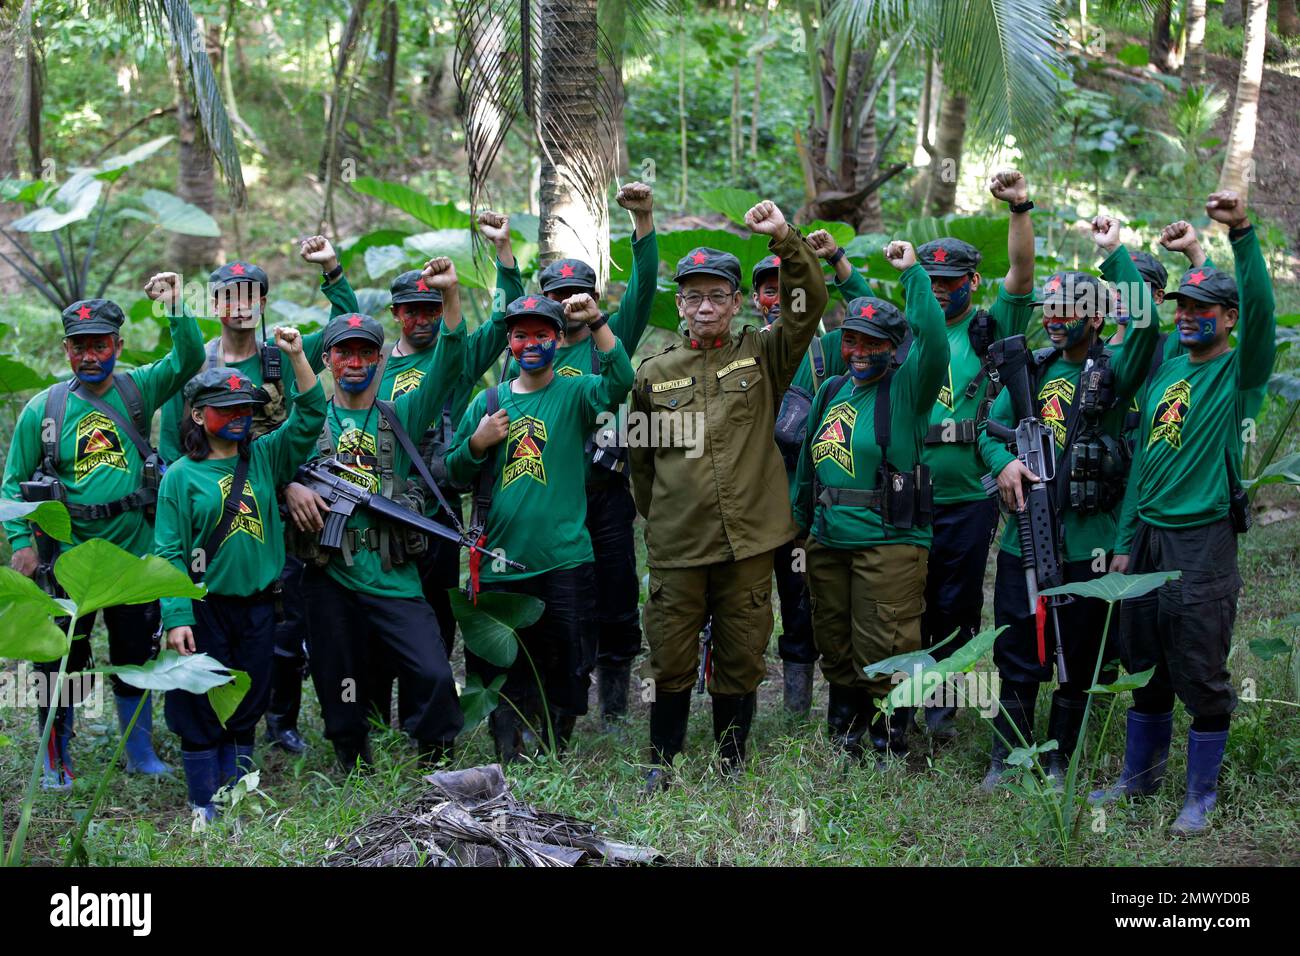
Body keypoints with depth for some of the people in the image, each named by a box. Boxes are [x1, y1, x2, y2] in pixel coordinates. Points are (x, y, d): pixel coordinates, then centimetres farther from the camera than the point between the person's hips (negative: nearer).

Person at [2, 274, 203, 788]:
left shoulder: (138, 390, 1)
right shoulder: (42, 409, -4)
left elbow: (189, 359, -10)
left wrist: (176, 306, -23)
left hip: (135, 553, 2)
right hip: (67, 558, -2)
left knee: (136, 656, 14)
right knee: (61, 660, 6)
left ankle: (141, 753, 29)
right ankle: (57, 760, 21)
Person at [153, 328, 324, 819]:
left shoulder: (264, 457, 6)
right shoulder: (180, 476, -5)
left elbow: (309, 418, 0)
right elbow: (168, 552, -8)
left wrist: (297, 357, -11)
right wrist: (176, 616, -16)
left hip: (258, 605, 4)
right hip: (205, 608, -4)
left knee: (249, 703, 10)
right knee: (201, 704, 2)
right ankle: (203, 803, 11)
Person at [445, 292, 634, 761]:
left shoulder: (574, 394, 2)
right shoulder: (488, 401, 11)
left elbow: (619, 382, -20)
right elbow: (455, 471, 13)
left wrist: (597, 322, -27)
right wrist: (478, 442, -6)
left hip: (564, 561, -2)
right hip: (500, 562, 2)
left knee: (566, 669, 4)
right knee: (500, 673, 7)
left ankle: (556, 756, 18)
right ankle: (508, 764, 18)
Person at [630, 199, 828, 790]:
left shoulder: (762, 356, 5)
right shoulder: (654, 375, 7)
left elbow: (808, 307, -8)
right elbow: (640, 458, 17)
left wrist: (785, 241, -18)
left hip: (749, 541, 0)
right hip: (676, 544, 0)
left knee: (741, 658, 8)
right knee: (670, 658, 4)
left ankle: (732, 762, 21)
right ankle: (663, 760, 19)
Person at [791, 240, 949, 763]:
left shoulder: (906, 388, -5)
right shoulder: (830, 392, 14)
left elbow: (934, 342, -24)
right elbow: (808, 462, 22)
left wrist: (912, 273, -19)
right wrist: (798, 522, 24)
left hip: (889, 544, -7)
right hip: (828, 542, 7)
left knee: (883, 653, -5)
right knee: (835, 649, 16)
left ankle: (887, 745, 8)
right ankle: (843, 737, 31)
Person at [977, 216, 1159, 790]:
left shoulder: (1111, 372, -4)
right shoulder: (1029, 370, 11)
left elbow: (1144, 322, -22)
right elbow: (990, 429, 14)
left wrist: (1114, 253, -19)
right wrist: (1003, 461, -9)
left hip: (1086, 543, -3)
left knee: (1077, 661, 7)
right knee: (1016, 657, 7)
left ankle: (1058, 761, 20)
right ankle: (1005, 759, 18)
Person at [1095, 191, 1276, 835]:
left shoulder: (1237, 372, -3)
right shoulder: (1165, 373, 14)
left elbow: (1260, 313, -23)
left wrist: (1243, 235, -33)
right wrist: (1125, 541, 14)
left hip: (1202, 540, -6)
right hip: (1147, 535, 6)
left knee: (1201, 675, -1)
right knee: (1146, 666, 14)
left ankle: (1201, 796, 9)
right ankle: (1141, 774, 28)